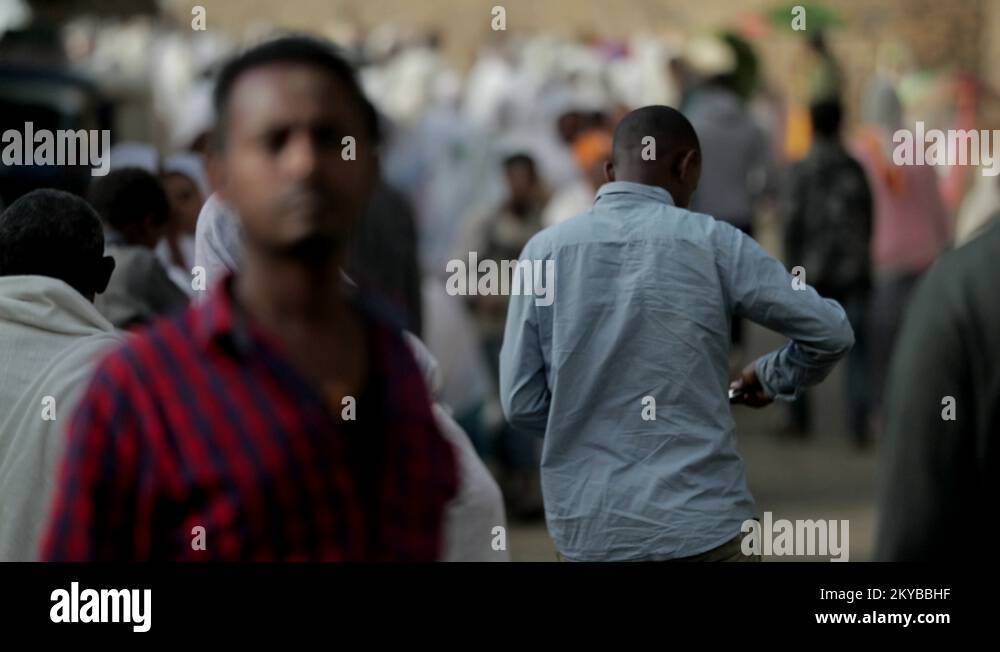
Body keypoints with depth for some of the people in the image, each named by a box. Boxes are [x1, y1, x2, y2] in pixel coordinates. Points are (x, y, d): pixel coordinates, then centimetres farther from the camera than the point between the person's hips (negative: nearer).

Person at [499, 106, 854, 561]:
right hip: (699, 522, -2)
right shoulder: (710, 241, -2)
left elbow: (522, 403, 2)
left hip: (586, 528, 2)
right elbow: (831, 332, 1)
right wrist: (772, 377, 20)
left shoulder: (545, 251, 3)